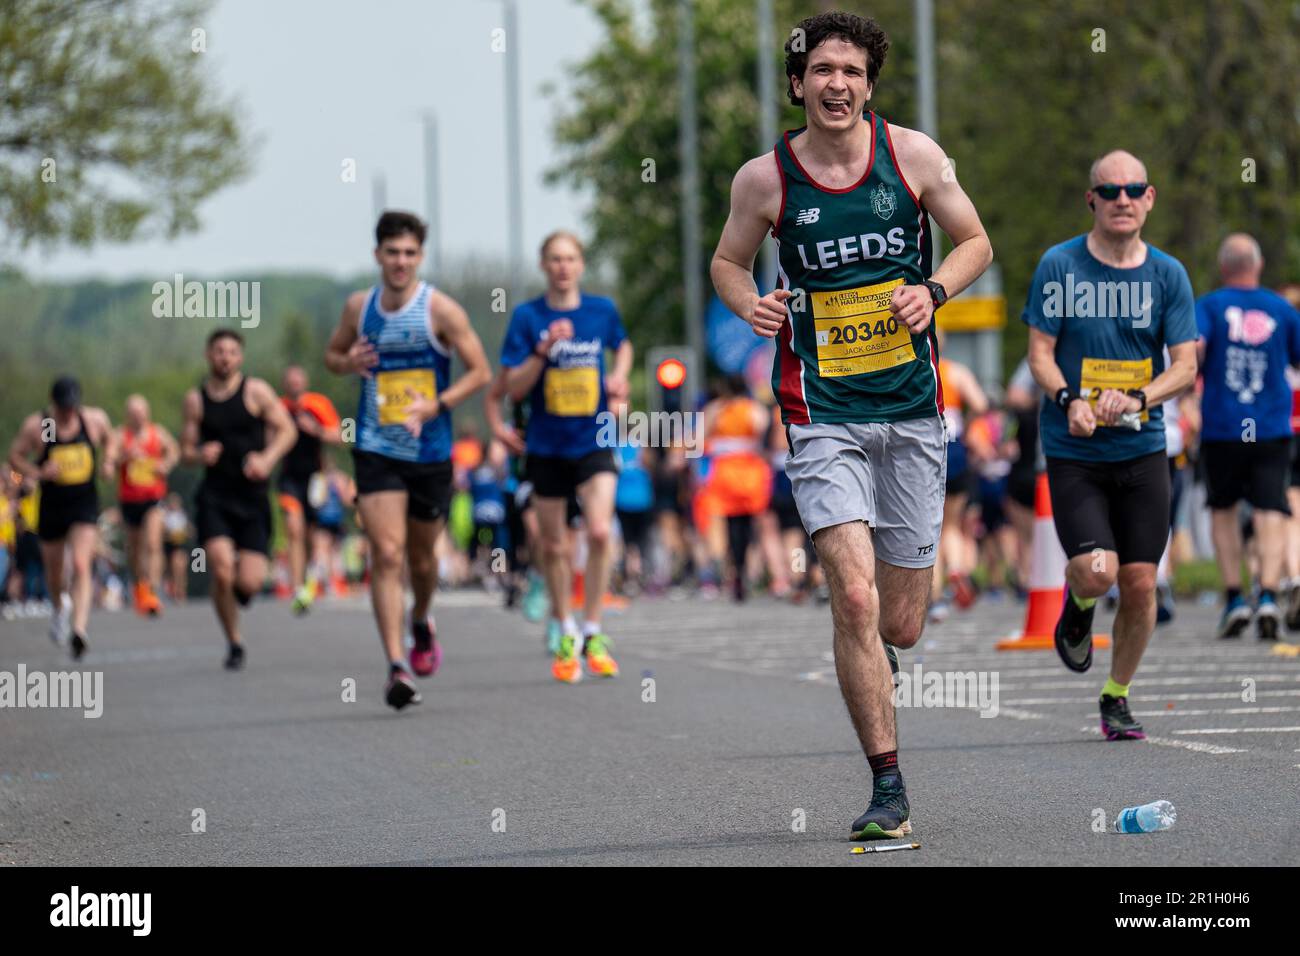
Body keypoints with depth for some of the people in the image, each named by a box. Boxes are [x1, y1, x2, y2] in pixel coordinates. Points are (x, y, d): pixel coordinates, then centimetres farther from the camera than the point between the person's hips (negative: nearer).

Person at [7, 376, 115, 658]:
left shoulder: (95, 419, -3)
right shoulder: (36, 426, -9)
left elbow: (109, 439, 18)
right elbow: (15, 457, 0)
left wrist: (109, 461, -2)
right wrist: (38, 472, -17)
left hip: (85, 504, -1)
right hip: (51, 506, 1)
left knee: (81, 564, -20)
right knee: (54, 569, 17)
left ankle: (79, 628, -30)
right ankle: (59, 609, 50)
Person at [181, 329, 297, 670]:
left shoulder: (256, 392, 1)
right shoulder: (195, 399, 8)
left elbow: (287, 430, 2)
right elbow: (186, 449, 14)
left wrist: (267, 458, -16)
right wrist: (199, 455, -10)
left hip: (252, 494, -1)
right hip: (214, 493, 1)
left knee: (249, 582, -10)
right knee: (221, 567, -19)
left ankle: (240, 587, 31)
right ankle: (234, 641, 0)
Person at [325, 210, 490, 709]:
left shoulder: (439, 309, -8)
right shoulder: (359, 306, 2)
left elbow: (480, 372, -6)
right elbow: (332, 353, 18)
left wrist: (436, 405, -20)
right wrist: (347, 363, -6)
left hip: (430, 452, -1)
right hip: (376, 450, 1)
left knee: (421, 557, 15)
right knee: (387, 554, -13)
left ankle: (421, 622, 47)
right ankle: (396, 667, -16)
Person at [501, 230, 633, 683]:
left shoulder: (602, 310, 2)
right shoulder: (527, 317, -4)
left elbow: (623, 344, 24)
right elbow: (514, 387, -7)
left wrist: (618, 376, 5)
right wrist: (543, 350, -20)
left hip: (594, 441, 0)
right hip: (547, 446, 0)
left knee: (600, 531, -19)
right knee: (555, 546, 8)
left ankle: (592, 633, -7)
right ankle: (562, 630, 28)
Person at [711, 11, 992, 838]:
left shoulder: (912, 154, 0)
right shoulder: (764, 179, -2)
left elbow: (974, 242, 11)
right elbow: (728, 260, 15)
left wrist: (933, 291, -8)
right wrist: (749, 303, -7)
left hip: (913, 408, 2)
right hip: (823, 416, -2)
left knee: (901, 626, 4)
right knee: (854, 599, -17)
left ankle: (869, 668, 43)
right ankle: (889, 791, -8)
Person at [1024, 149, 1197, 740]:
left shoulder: (1168, 274, 3)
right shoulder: (1059, 265, -2)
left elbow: (1185, 365, 1)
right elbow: (1040, 353, -1)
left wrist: (1135, 398, -18)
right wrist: (1069, 401, -20)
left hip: (1142, 449, 2)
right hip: (1073, 451, -2)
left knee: (1141, 585, 0)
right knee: (1097, 571, -18)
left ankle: (1116, 698, 21)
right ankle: (1077, 604, 20)